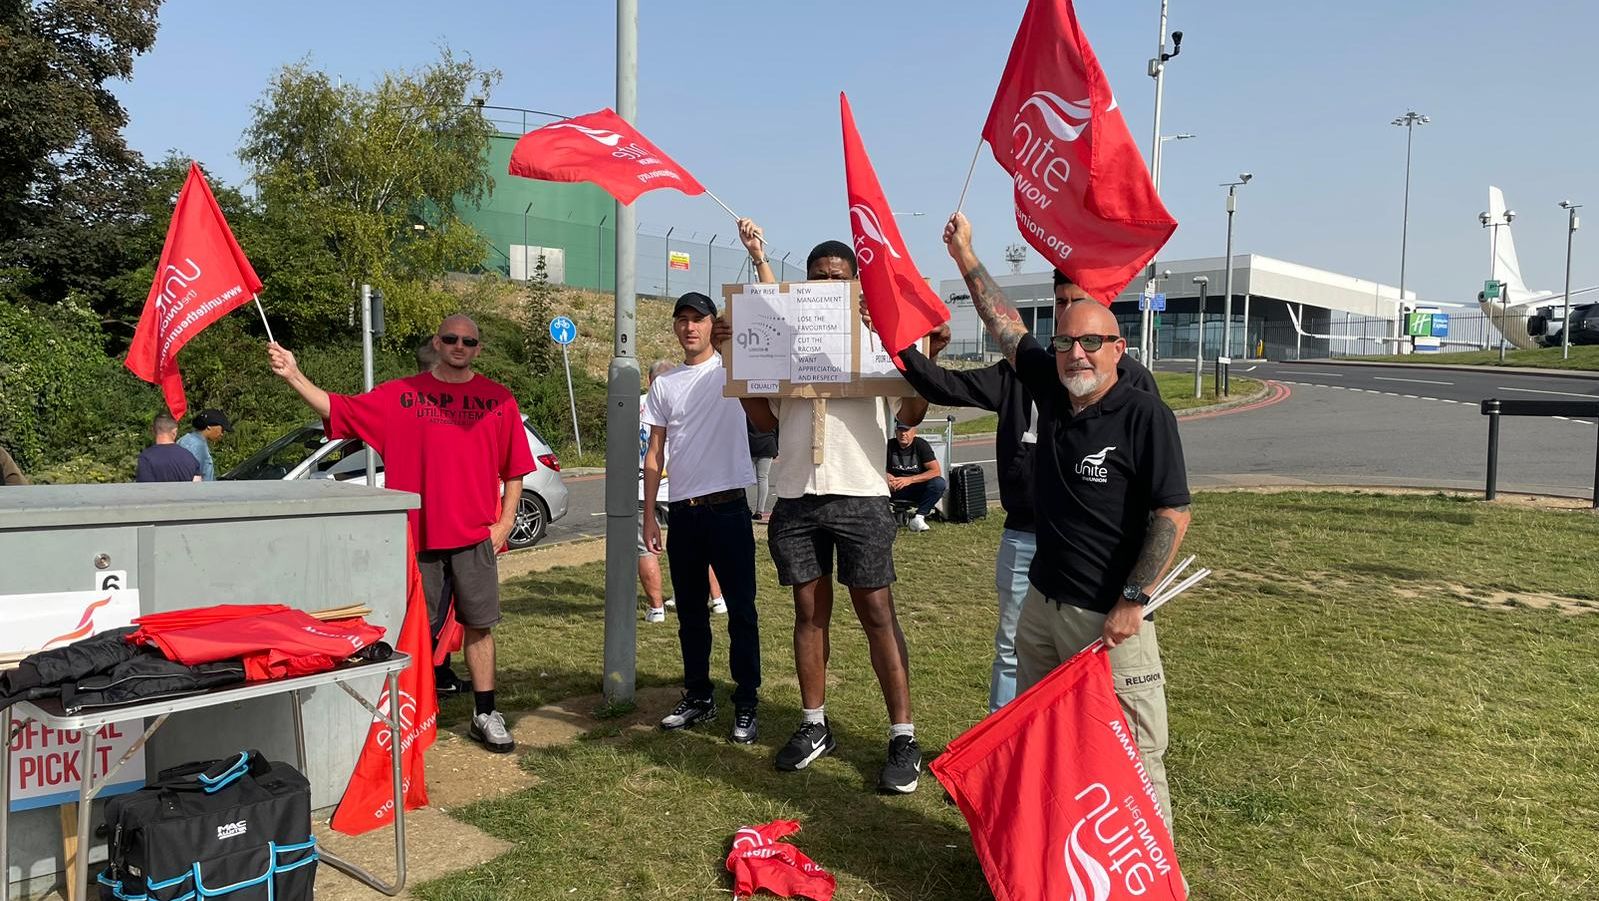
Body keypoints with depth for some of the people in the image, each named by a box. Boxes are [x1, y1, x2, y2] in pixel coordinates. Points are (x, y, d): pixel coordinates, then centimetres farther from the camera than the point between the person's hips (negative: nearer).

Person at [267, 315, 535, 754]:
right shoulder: (400, 395, 5)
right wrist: (294, 376, -9)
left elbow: (514, 468, 5)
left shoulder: (498, 399, 4)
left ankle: (485, 716, 15)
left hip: (475, 536, 0)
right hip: (416, 535, 1)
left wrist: (504, 522, -2)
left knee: (479, 625, 4)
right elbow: (338, 409, 2)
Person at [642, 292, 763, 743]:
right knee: (690, 611, 13)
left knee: (741, 610, 2)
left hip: (729, 507, -4)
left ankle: (746, 704, 11)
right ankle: (698, 696, 26)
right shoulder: (664, 383, 11)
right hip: (682, 511, 4)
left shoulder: (735, 368, 0)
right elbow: (655, 452, 11)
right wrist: (649, 515, 7)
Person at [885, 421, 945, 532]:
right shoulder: (889, 445, -1)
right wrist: (887, 477, -27)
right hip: (895, 490, 1)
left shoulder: (921, 445, -6)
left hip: (918, 489, -1)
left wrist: (910, 479, -25)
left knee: (939, 483, -30)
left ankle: (918, 518, -23)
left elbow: (936, 471, -15)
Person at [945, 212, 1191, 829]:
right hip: (1043, 604, 7)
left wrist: (1133, 601, -18)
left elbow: (1173, 516, -15)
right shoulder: (1052, 392, 5)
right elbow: (1006, 327, 15)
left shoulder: (1145, 414, -13)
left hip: (1111, 616, -7)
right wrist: (965, 258, 18)